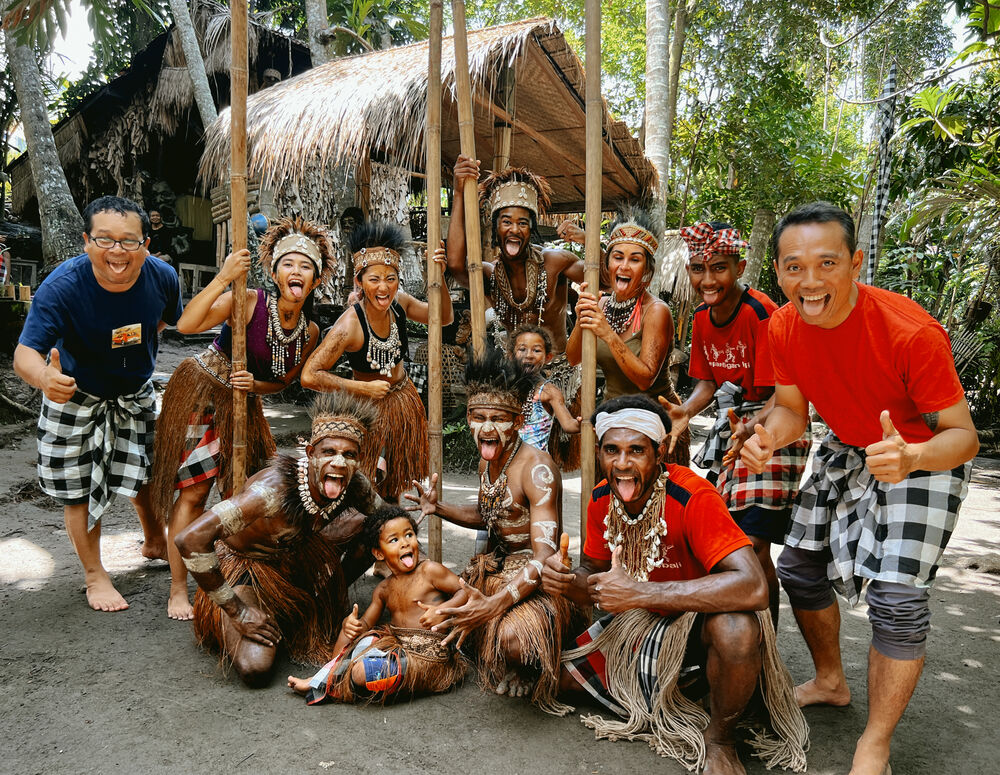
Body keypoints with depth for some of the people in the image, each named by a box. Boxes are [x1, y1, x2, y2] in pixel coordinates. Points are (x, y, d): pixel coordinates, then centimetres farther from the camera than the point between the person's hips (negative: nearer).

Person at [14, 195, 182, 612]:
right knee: (80, 488, 5)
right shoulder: (61, 287, -32)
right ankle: (94, 575, 24)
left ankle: (154, 541, 45)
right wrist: (44, 377, -58)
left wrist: (137, 354, 4)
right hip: (76, 394, -3)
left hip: (135, 392, 3)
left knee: (144, 470, 18)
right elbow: (25, 352, -36)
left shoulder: (162, 277, -21)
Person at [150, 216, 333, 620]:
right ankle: (178, 590, 7)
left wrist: (255, 384, -14)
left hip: (242, 403, 6)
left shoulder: (310, 331, -4)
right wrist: (224, 278, -36)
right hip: (198, 393, -6)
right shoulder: (248, 301, -21)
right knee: (194, 491, -5)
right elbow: (186, 325, -32)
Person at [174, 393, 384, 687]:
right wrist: (237, 612, -34)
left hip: (296, 558, 5)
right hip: (242, 565, -5)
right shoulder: (276, 487, -38)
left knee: (361, 522, -15)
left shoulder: (355, 486, -20)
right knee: (255, 670, -24)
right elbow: (189, 540, -42)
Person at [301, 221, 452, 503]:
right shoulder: (350, 324, -29)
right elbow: (309, 376, -29)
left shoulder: (399, 302, -13)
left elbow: (443, 318, 2)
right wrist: (365, 388, -24)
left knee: (397, 483, 20)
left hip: (404, 402, 6)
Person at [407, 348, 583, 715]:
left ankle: (538, 686, 2)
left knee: (513, 634, -35)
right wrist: (437, 508, 5)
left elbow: (545, 555, -29)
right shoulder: (487, 462, 3)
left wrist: (494, 604, -39)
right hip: (496, 566, 9)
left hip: (537, 579, -9)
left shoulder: (536, 468, -24)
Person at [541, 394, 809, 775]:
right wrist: (565, 580, -24)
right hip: (641, 620, 6)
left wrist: (640, 593, -41)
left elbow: (753, 587, -41)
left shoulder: (692, 498, -29)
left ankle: (719, 739, -8)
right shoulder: (601, 501, -10)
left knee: (737, 632, -39)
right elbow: (595, 578, 2)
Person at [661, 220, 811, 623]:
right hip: (731, 427, 7)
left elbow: (781, 395, -21)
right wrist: (685, 411, -7)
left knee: (753, 545, -12)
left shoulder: (760, 312, -19)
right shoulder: (702, 317, 5)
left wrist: (749, 428, -38)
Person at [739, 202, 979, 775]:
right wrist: (769, 437, -25)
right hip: (847, 449, 6)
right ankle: (831, 682, 36)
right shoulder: (784, 328, -15)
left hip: (926, 454, -6)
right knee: (799, 565, 9)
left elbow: (963, 436, -25)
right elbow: (792, 409, -2)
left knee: (897, 593, -16)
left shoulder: (911, 331, -32)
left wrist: (908, 458, -47)